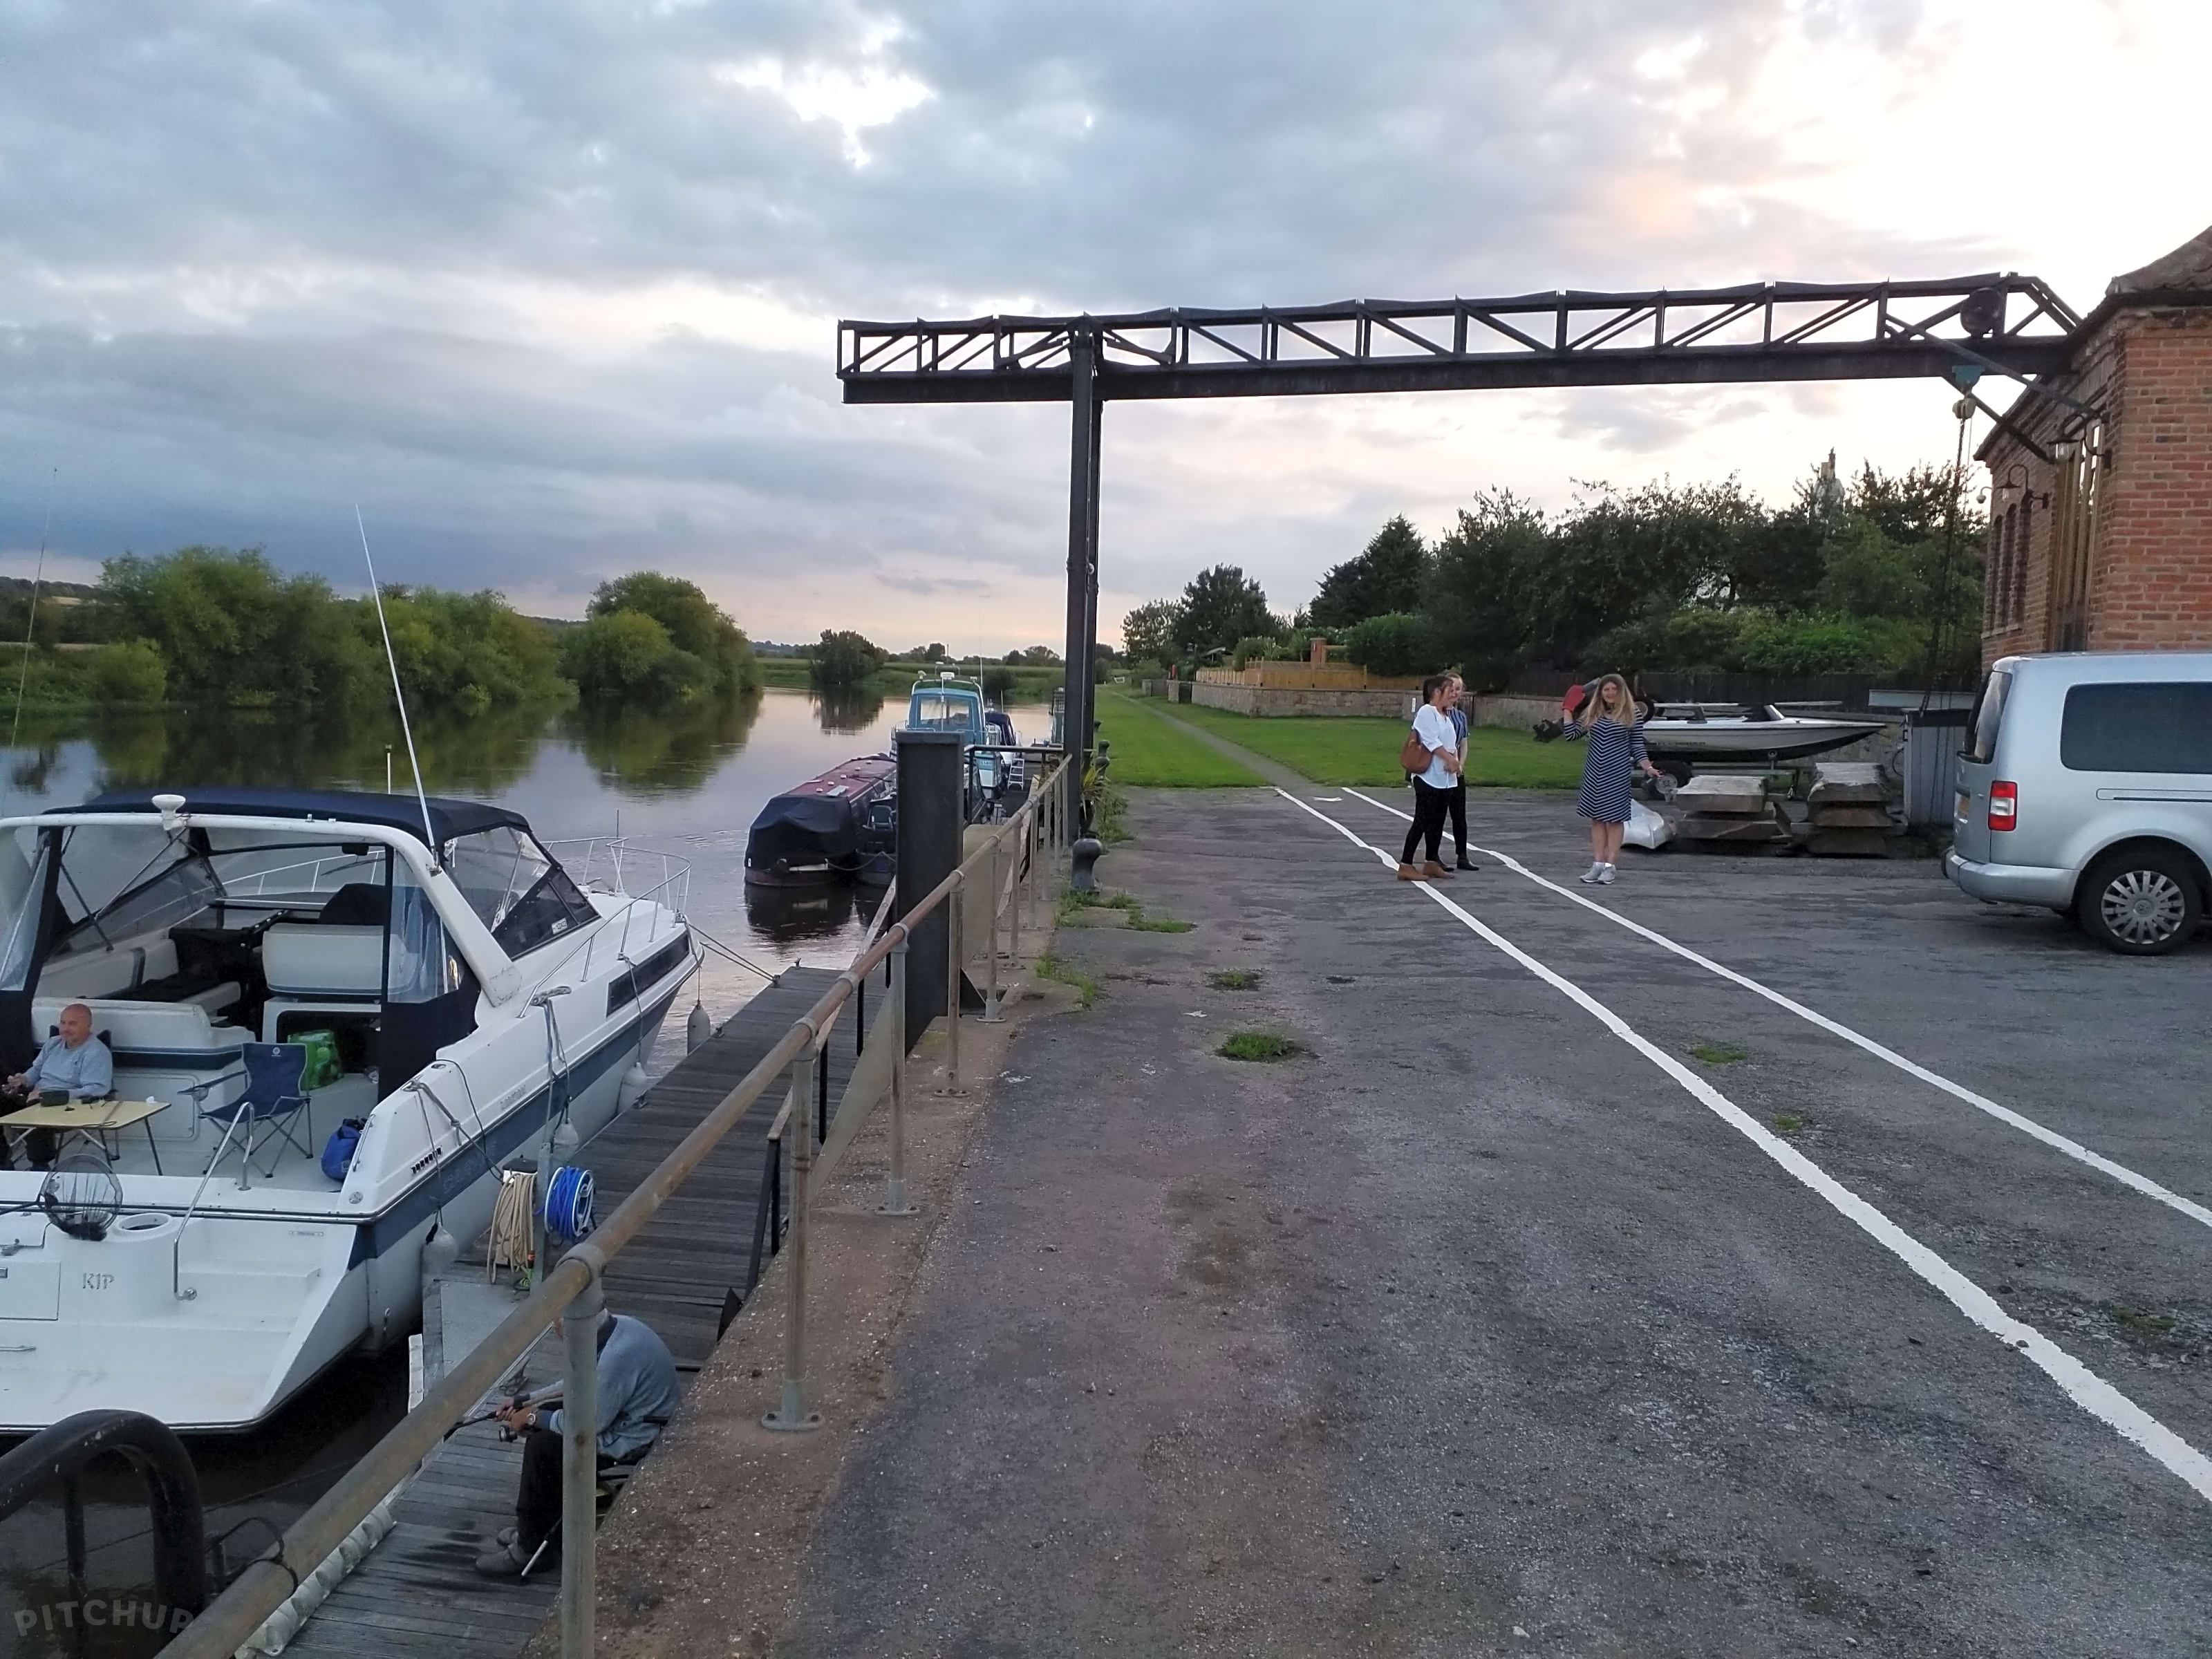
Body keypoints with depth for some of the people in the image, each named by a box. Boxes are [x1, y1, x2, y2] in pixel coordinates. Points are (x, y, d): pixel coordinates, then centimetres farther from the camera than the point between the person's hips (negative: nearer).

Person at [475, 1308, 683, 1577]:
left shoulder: (617, 1357, -31)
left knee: (542, 1445, -13)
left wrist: (533, 1418, -8)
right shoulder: (616, 1326, -1)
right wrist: (525, 1403, 10)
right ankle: (534, 1526, 21)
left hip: (633, 1441, -10)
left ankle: (528, 1547, 2)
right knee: (542, 1426, 11)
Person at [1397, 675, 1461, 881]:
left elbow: (1453, 744, 14)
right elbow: (1432, 742, -18)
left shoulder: (1446, 717, 18)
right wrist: (1451, 760, -17)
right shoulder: (1426, 712, -10)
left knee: (1437, 822, 11)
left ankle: (1432, 864, 19)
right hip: (1428, 778, -9)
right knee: (1422, 822, -9)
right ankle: (1405, 866, -6)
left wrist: (1455, 761, -5)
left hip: (1446, 779, 9)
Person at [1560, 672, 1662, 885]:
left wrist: (1648, 768, -9)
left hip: (1618, 774, -4)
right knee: (1597, 818, 6)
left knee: (1615, 818, 0)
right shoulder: (1592, 714, 9)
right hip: (1594, 773, 4)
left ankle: (1609, 866, 4)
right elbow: (1572, 732, 9)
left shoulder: (1631, 716, -1)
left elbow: (1638, 747, 1)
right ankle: (1597, 865, 11)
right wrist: (1567, 709, 9)